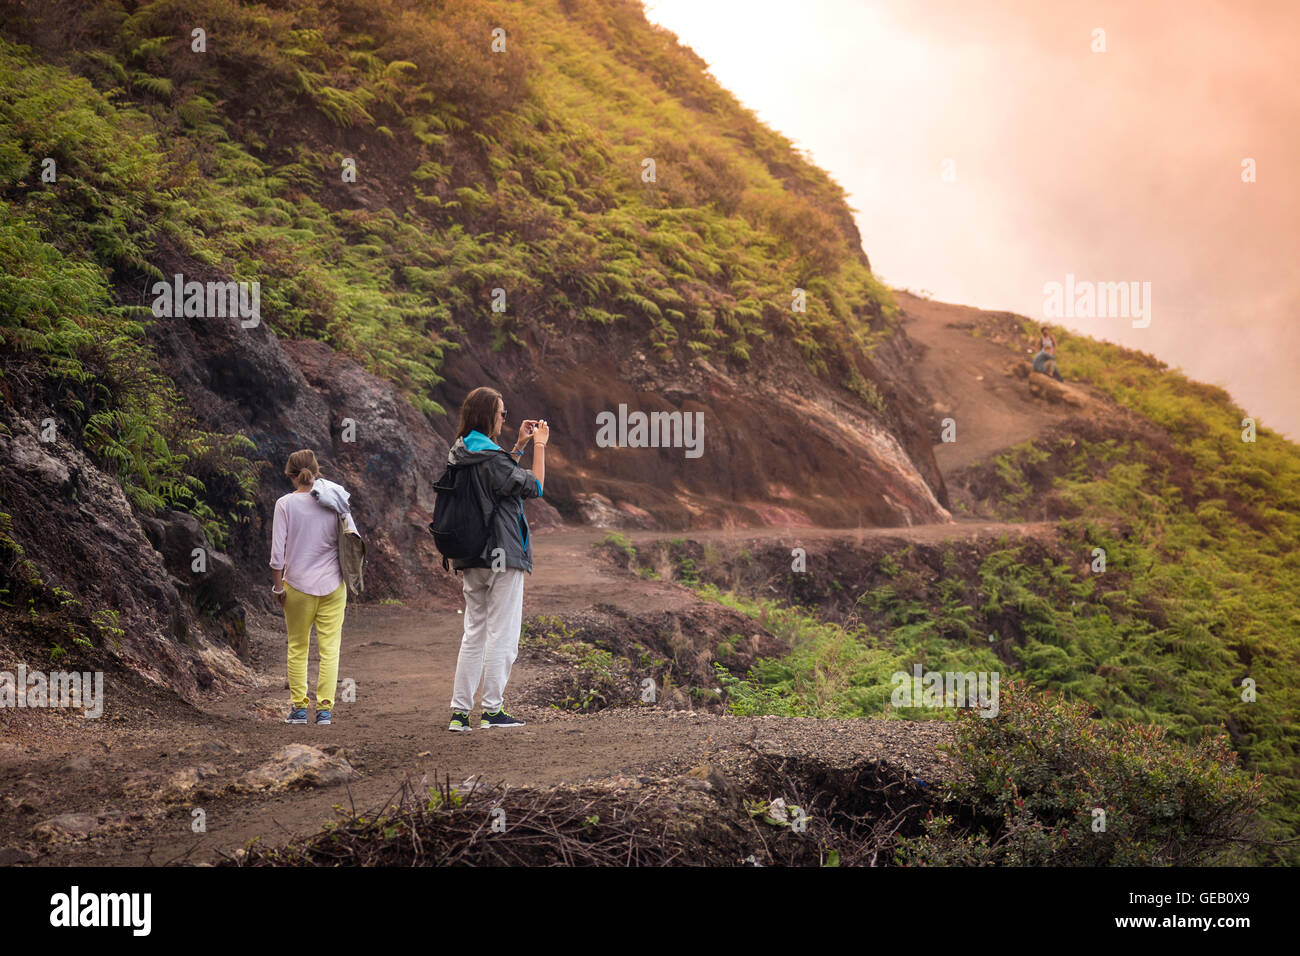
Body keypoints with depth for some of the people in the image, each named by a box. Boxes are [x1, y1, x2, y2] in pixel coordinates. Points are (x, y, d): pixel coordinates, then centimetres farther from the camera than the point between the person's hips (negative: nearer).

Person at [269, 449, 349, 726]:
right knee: (330, 648, 3)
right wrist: (349, 578, 16)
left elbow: (278, 550, -7)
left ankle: (299, 707, 13)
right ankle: (325, 708, -1)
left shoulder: (285, 504, -6)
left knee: (297, 647, 12)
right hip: (332, 586, 1)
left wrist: (278, 586, 1)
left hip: (298, 585, -1)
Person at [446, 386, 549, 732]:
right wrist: (539, 446, 1)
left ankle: (460, 711, 11)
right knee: (502, 635, -1)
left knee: (473, 633, 12)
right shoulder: (491, 458, -18)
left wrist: (520, 445, 21)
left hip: (471, 558, 8)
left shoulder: (460, 455, 9)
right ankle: (492, 710, 1)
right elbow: (534, 486, -9)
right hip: (502, 555, -8)